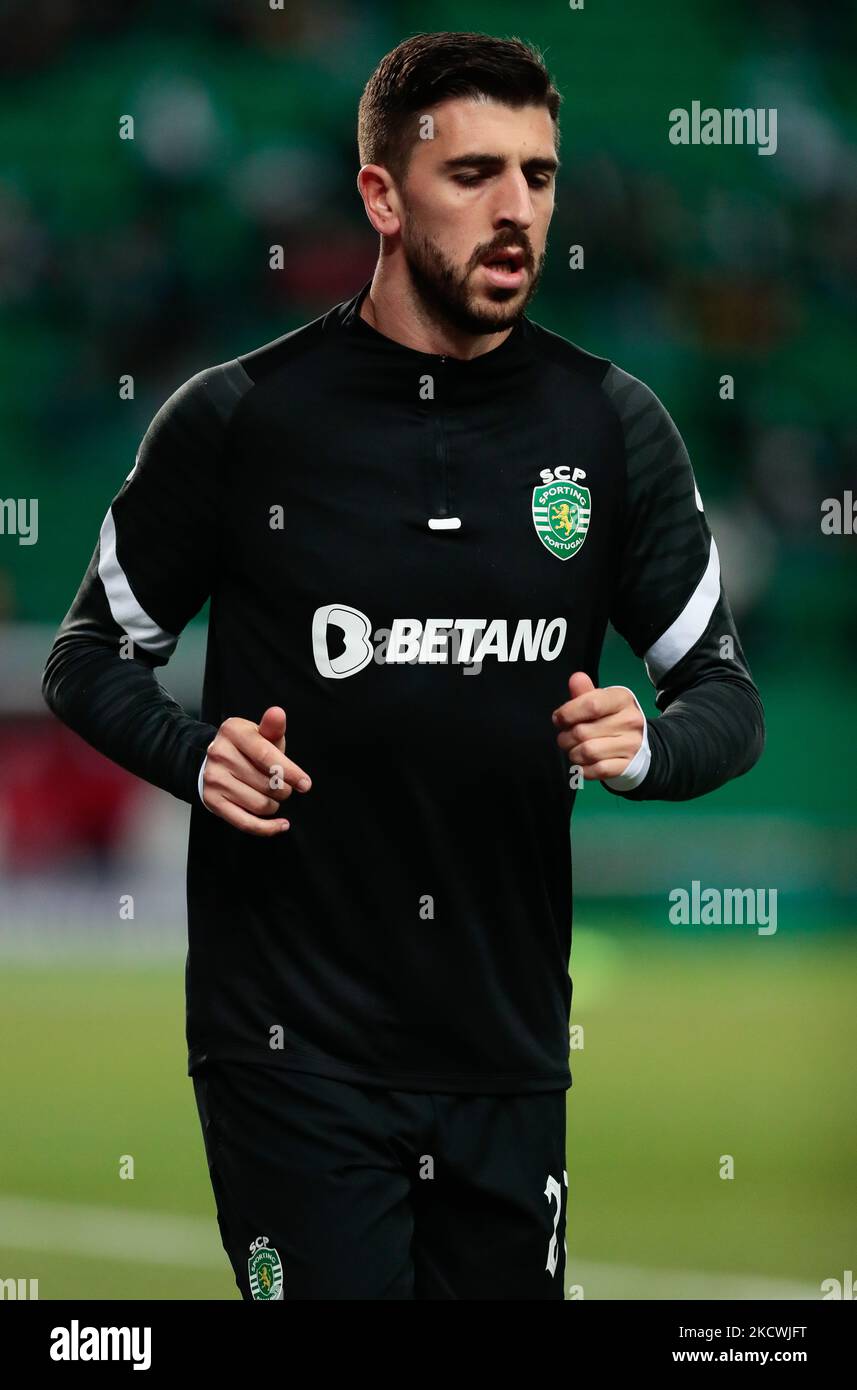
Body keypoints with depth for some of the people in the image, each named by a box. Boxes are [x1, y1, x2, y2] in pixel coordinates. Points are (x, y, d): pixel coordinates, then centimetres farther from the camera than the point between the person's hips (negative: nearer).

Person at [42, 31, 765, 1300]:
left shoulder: (612, 427, 3)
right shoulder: (238, 419, -4)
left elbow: (726, 695, 9)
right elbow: (92, 658, 6)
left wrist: (642, 747, -14)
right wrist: (196, 755, -14)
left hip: (509, 1052, 3)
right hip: (295, 1043, -3)